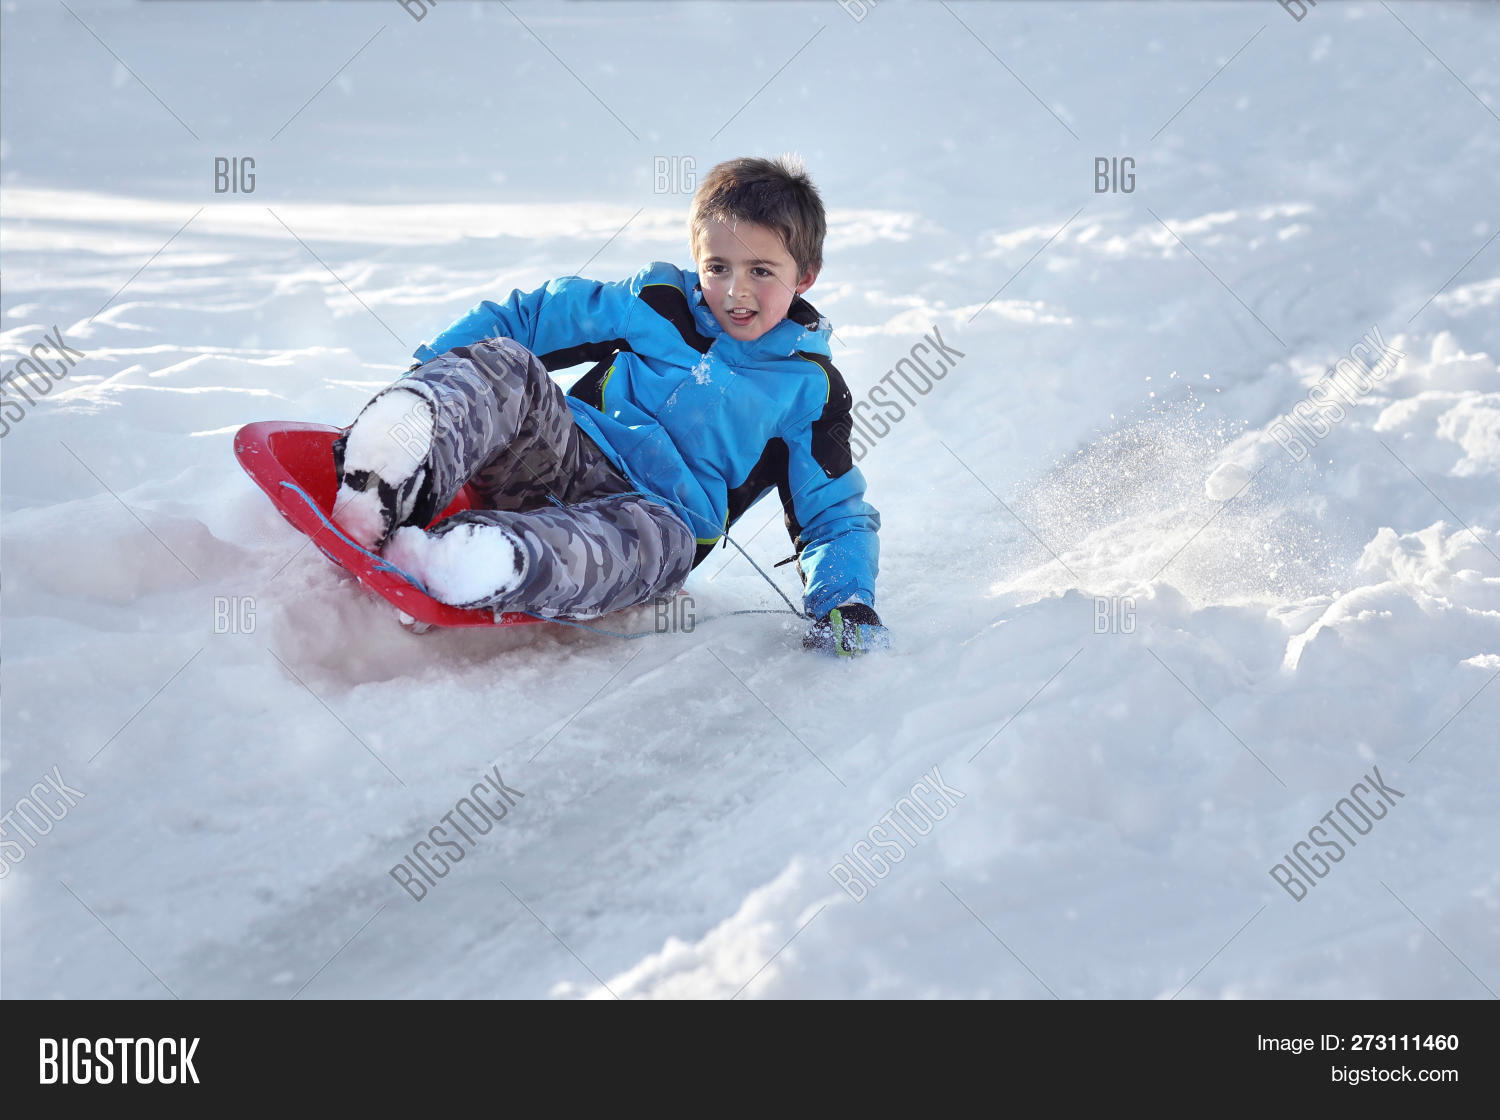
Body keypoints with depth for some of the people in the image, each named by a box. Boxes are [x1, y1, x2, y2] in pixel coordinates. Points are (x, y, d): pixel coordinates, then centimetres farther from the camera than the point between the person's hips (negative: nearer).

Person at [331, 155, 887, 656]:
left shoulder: (808, 388, 8)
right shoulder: (657, 303, 12)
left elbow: (836, 512, 11)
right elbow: (525, 317, 13)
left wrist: (846, 598, -10)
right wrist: (430, 369, -1)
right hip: (563, 460, 3)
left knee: (661, 541, -41)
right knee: (506, 363, -26)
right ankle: (377, 496, -56)